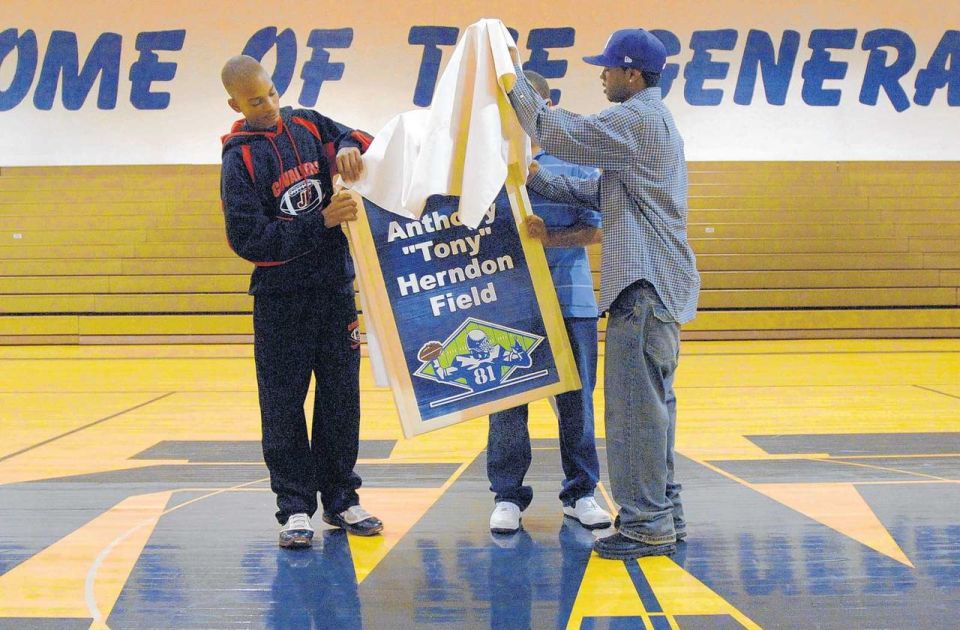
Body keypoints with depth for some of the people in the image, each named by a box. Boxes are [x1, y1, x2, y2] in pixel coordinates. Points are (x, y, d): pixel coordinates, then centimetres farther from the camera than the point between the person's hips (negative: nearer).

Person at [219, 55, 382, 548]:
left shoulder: (307, 124, 6)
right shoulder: (240, 159, -9)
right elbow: (249, 240, -16)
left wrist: (348, 147, -15)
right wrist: (322, 220, -20)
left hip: (335, 286, 5)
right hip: (280, 298, -4)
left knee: (341, 396, 9)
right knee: (283, 405, 0)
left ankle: (341, 498, 19)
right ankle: (295, 507, 9)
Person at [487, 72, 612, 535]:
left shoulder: (576, 159, 3)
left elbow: (596, 230, -2)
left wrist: (550, 237, -17)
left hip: (570, 299, 0)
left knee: (576, 400, 6)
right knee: (506, 399, 2)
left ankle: (581, 492, 18)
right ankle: (508, 495, 13)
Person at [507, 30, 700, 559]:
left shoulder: (637, 118, -11)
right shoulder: (655, 120, 22)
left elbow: (560, 135, -18)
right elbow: (603, 193, 22)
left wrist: (515, 81, -7)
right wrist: (538, 182, 14)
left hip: (644, 284, -11)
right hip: (659, 283, 11)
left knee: (634, 404, -8)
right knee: (653, 404, 14)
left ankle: (647, 525, -5)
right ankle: (664, 514, 20)